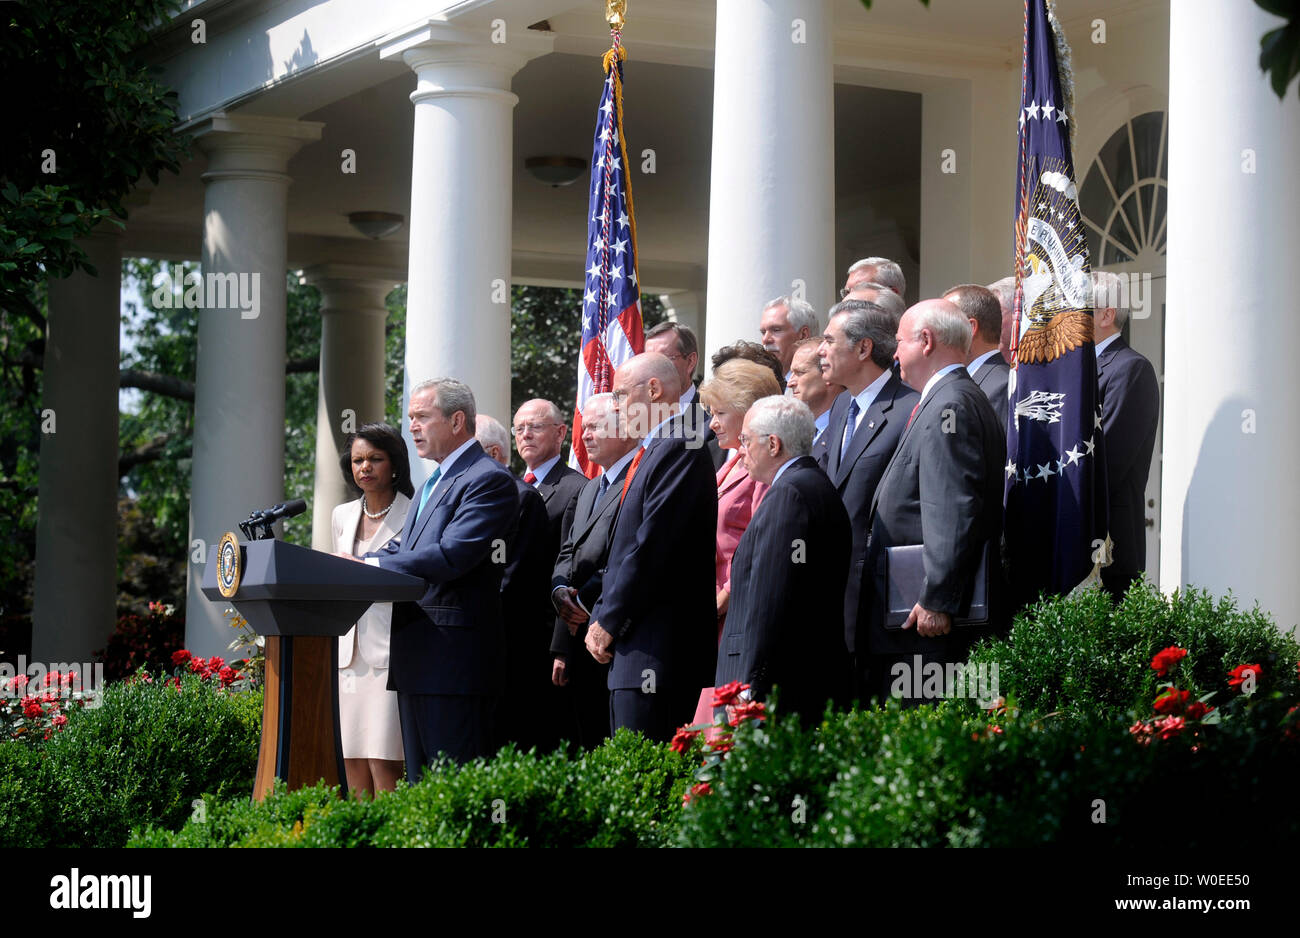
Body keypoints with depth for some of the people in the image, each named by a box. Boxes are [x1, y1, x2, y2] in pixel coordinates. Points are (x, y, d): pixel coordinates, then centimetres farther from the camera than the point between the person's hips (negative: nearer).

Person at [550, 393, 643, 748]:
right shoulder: (589, 487, 23)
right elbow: (568, 553, 22)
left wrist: (585, 599, -14)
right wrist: (560, 589, 3)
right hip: (580, 646, 9)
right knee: (591, 756, 9)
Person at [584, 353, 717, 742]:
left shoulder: (679, 451, -11)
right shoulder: (649, 454, 21)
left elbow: (653, 547, -17)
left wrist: (608, 622, -11)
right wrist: (601, 621, 11)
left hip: (660, 648, -10)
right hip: (631, 650, 10)